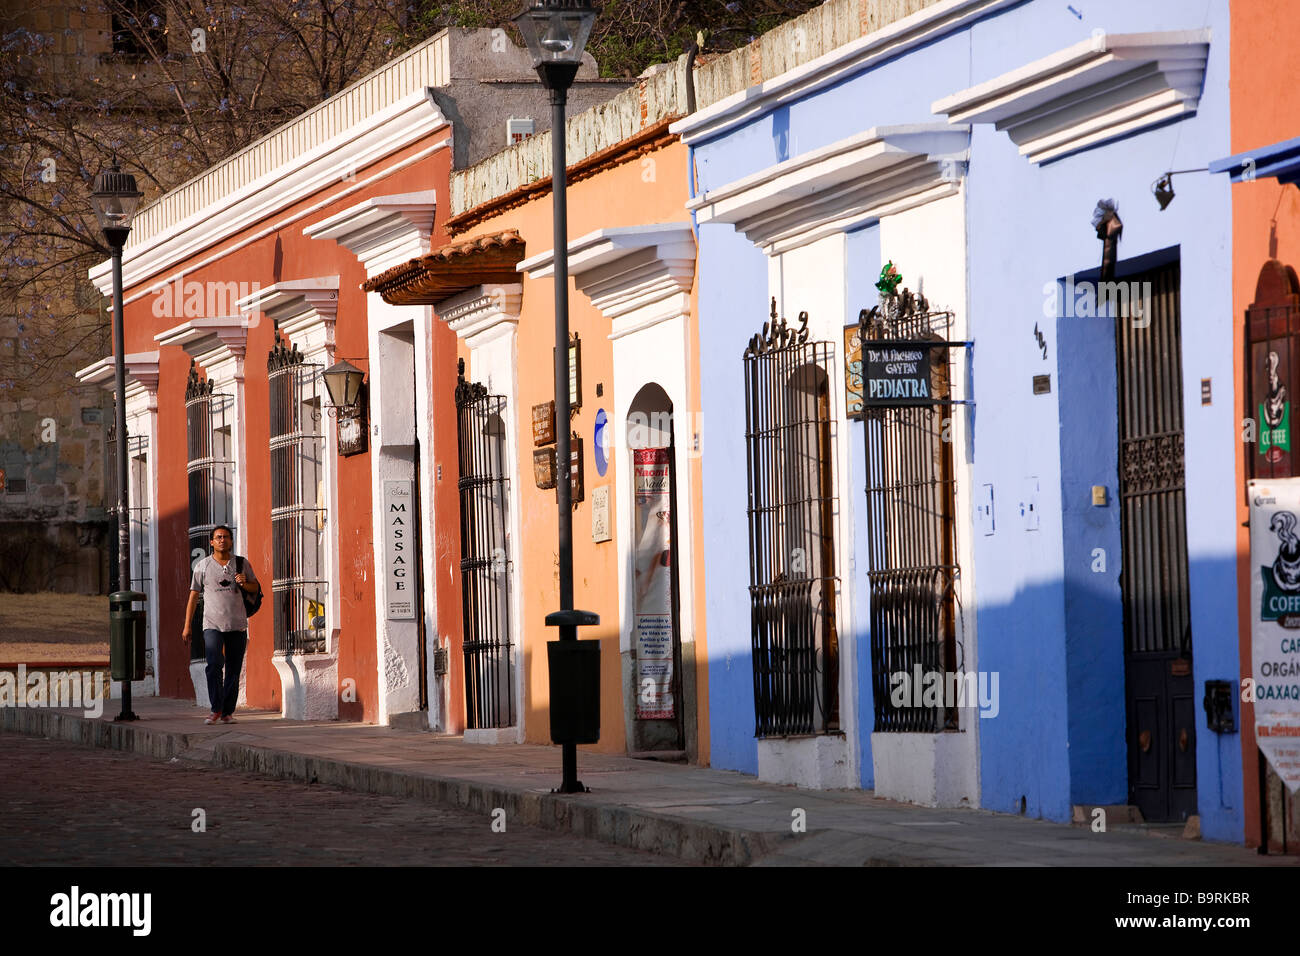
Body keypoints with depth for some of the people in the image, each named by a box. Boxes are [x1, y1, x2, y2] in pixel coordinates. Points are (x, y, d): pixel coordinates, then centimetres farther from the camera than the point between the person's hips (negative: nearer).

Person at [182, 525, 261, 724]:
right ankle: (216, 709, -12)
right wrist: (187, 626, 4)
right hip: (212, 624, -2)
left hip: (237, 625, 2)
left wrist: (244, 583, -8)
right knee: (214, 665, -18)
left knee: (233, 670, 1)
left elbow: (256, 588, 16)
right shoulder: (203, 566, 5)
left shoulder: (241, 564, 8)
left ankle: (227, 712, 8)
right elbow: (193, 596, 8)